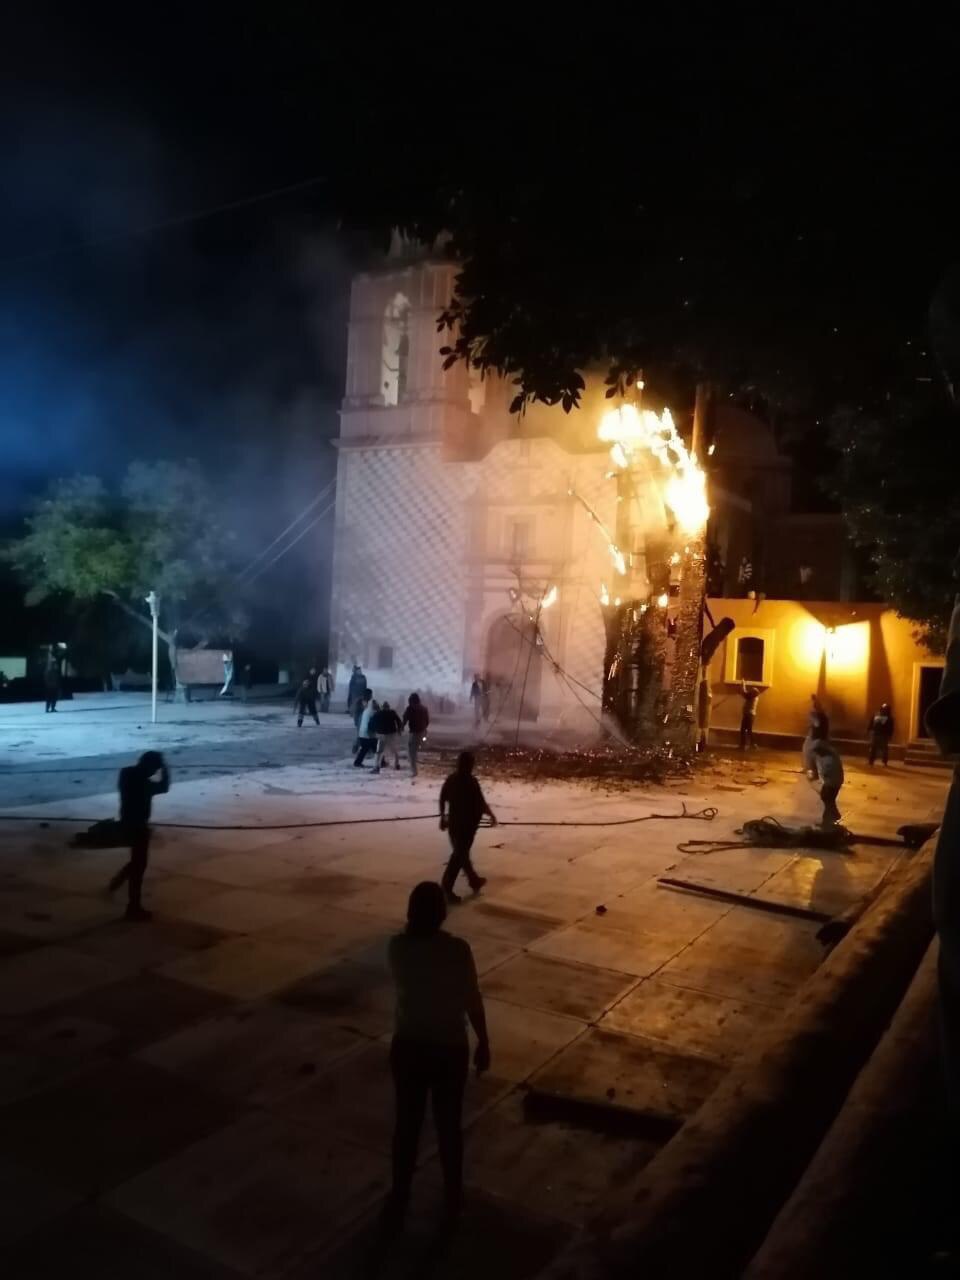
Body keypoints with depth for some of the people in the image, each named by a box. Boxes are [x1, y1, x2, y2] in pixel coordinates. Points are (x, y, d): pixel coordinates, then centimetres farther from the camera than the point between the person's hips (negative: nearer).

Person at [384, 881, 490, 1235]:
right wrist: (483, 1042, 3)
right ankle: (452, 1201, 33)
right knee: (449, 1124, 16)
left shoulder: (397, 947, -12)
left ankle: (398, 1204, 29)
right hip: (450, 1048, -2)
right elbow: (473, 1001, -10)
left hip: (407, 1046, 2)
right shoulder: (458, 949, -19)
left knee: (407, 1123, 17)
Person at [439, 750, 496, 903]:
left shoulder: (450, 779, 1)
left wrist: (443, 817, 22)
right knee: (459, 856, -1)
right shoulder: (471, 781, -20)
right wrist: (492, 815, 1)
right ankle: (446, 889, -2)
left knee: (460, 852, 21)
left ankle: (474, 880, 38)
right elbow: (481, 803, -17)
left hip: (454, 822, 8)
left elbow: (442, 799, 10)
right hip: (467, 823, -8)